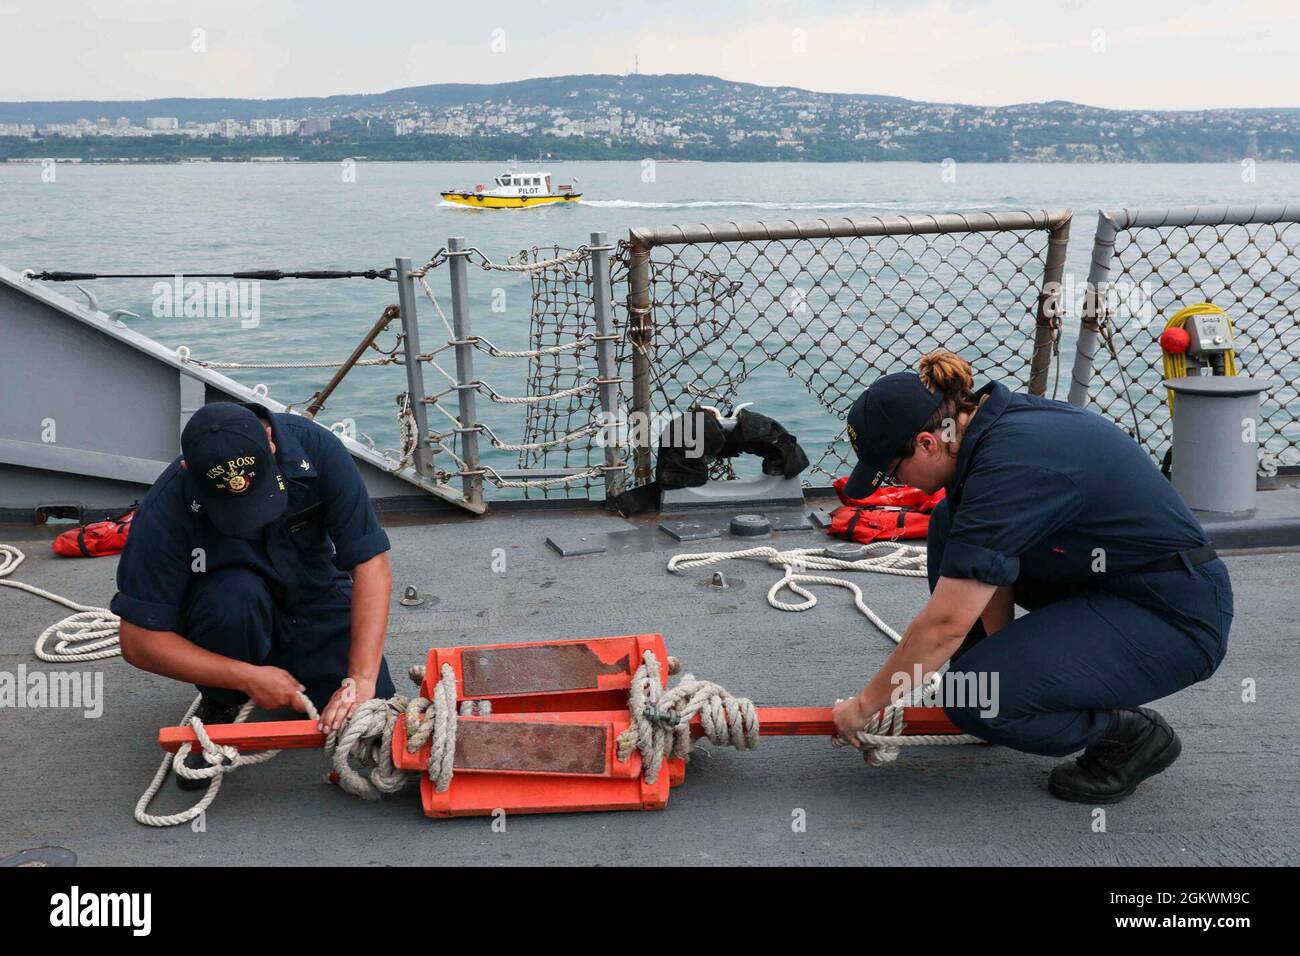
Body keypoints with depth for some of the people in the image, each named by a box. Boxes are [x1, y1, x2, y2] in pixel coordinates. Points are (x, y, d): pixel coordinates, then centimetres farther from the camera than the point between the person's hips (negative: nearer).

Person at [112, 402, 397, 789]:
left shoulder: (314, 446, -28)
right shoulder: (165, 510, -30)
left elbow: (372, 566, -28)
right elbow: (139, 642, -23)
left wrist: (361, 679, -35)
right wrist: (248, 677, -29)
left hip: (315, 595, 2)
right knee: (235, 594, -37)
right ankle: (220, 707, -6)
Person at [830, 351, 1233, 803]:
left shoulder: (1010, 465, -28)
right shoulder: (993, 420, -1)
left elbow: (945, 623, -25)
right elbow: (992, 566, 5)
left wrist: (865, 704, -14)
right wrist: (1000, 657, -2)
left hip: (1178, 617, -9)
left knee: (974, 698, -22)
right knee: (952, 529, 6)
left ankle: (1132, 735, 2)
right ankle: (996, 697, 16)